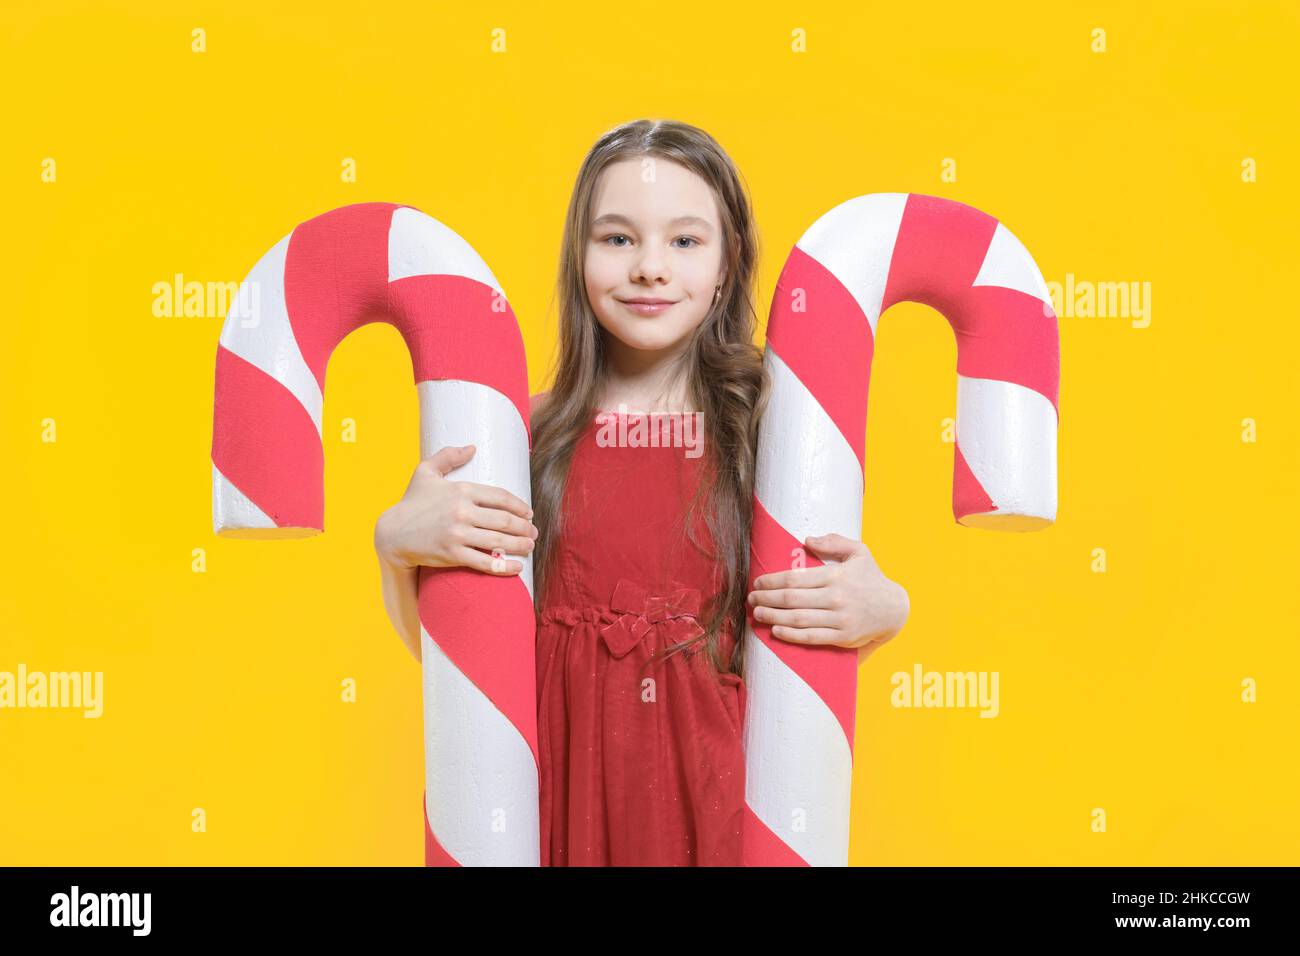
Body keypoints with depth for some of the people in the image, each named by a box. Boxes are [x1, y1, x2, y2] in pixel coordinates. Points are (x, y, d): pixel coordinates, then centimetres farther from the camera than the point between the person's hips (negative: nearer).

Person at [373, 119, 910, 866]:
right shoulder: (529, 434, -4)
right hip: (566, 785, 1)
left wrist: (884, 611, -14)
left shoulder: (773, 431, -6)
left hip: (715, 786, 0)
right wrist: (396, 544, -13)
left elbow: (821, 641, 6)